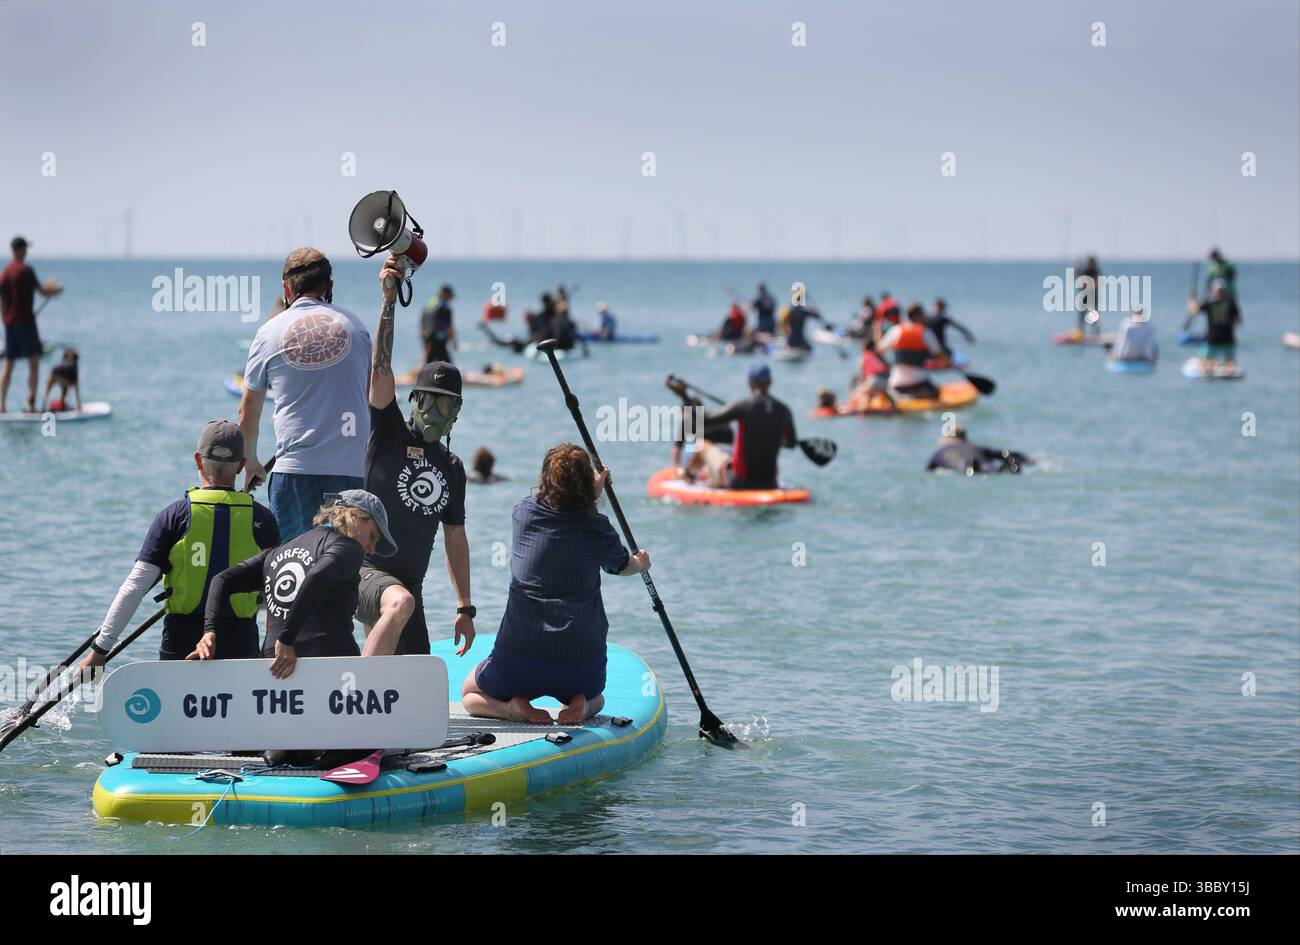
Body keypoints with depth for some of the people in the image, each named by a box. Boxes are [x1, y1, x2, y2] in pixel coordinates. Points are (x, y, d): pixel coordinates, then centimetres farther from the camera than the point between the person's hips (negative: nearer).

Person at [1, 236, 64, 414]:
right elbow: (42, 291, -8)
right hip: (26, 321, -7)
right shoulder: (26, 271, -11)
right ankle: (31, 403, -7)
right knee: (34, 362, -1)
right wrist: (58, 289, 10)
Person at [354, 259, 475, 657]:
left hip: (408, 585, 6)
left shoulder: (452, 468, 16)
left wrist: (465, 608, 18)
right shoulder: (390, 434, 2)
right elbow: (381, 367, -11)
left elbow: (455, 536, 21)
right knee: (400, 602, -39)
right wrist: (389, 301, -22)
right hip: (364, 571, -6)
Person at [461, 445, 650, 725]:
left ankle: (512, 706, -3)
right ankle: (580, 705, 1)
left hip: (518, 659, 0)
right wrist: (641, 563, 42)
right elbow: (622, 566, 19)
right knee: (593, 698, 36)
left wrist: (594, 491, 34)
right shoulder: (598, 529, -4)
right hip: (581, 665, 1)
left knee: (470, 695, 28)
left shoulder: (523, 512, -2)